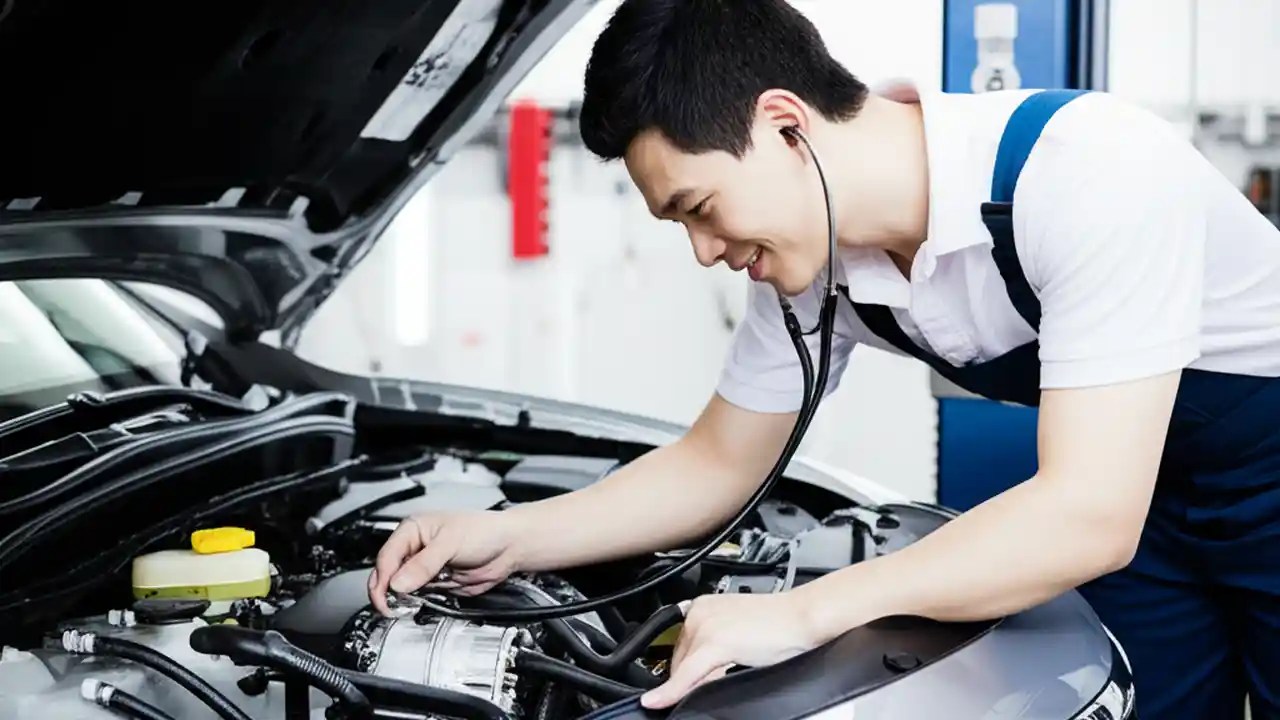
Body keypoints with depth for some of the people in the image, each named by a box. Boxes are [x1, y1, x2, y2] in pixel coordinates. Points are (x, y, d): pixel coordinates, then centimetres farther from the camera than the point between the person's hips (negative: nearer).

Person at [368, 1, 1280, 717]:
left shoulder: (1083, 170, -35)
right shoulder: (813, 260, -13)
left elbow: (1087, 519, -38)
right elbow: (716, 465, 1)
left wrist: (803, 613, -37)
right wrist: (511, 538, -11)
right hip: (1139, 495, 5)